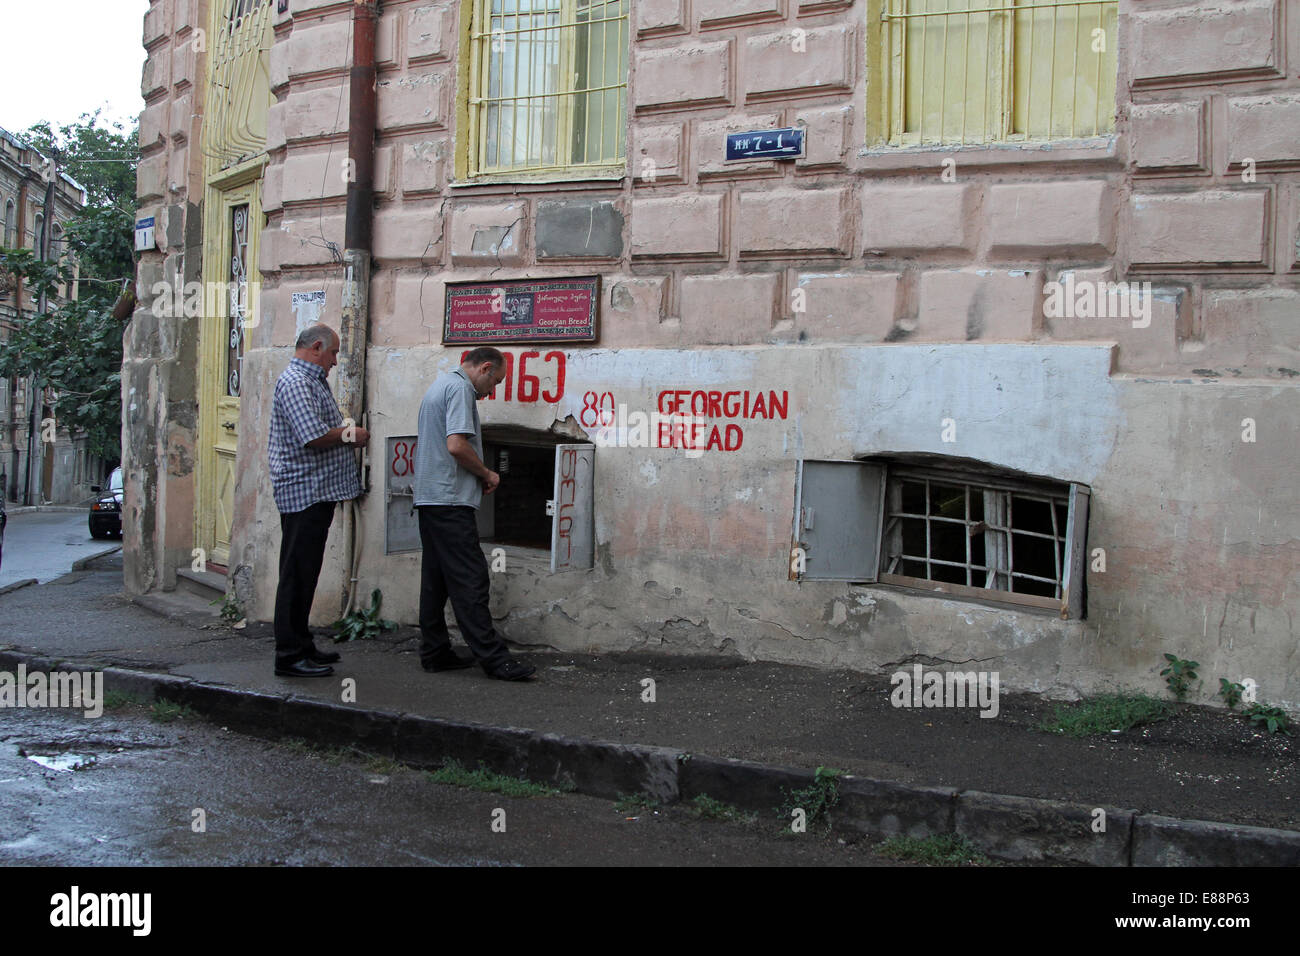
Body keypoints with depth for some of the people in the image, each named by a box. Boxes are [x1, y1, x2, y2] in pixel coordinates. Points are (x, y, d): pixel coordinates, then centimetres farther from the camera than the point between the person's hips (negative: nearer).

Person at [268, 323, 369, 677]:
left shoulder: (312, 382, 21)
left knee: (304, 573, 15)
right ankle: (290, 655, -2)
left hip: (316, 492, 11)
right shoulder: (295, 382, -13)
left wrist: (348, 432, 8)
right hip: (304, 492, -11)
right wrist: (352, 435, -8)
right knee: (298, 574, -6)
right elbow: (313, 437, -22)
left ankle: (301, 646, 22)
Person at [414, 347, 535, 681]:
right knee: (470, 579, -11)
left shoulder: (438, 386, 22)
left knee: (436, 578, 11)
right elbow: (457, 445, -22)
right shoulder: (461, 389, -10)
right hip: (450, 500, -10)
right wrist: (487, 474, -7)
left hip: (428, 498, 10)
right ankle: (493, 657, -11)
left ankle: (435, 653, 13)